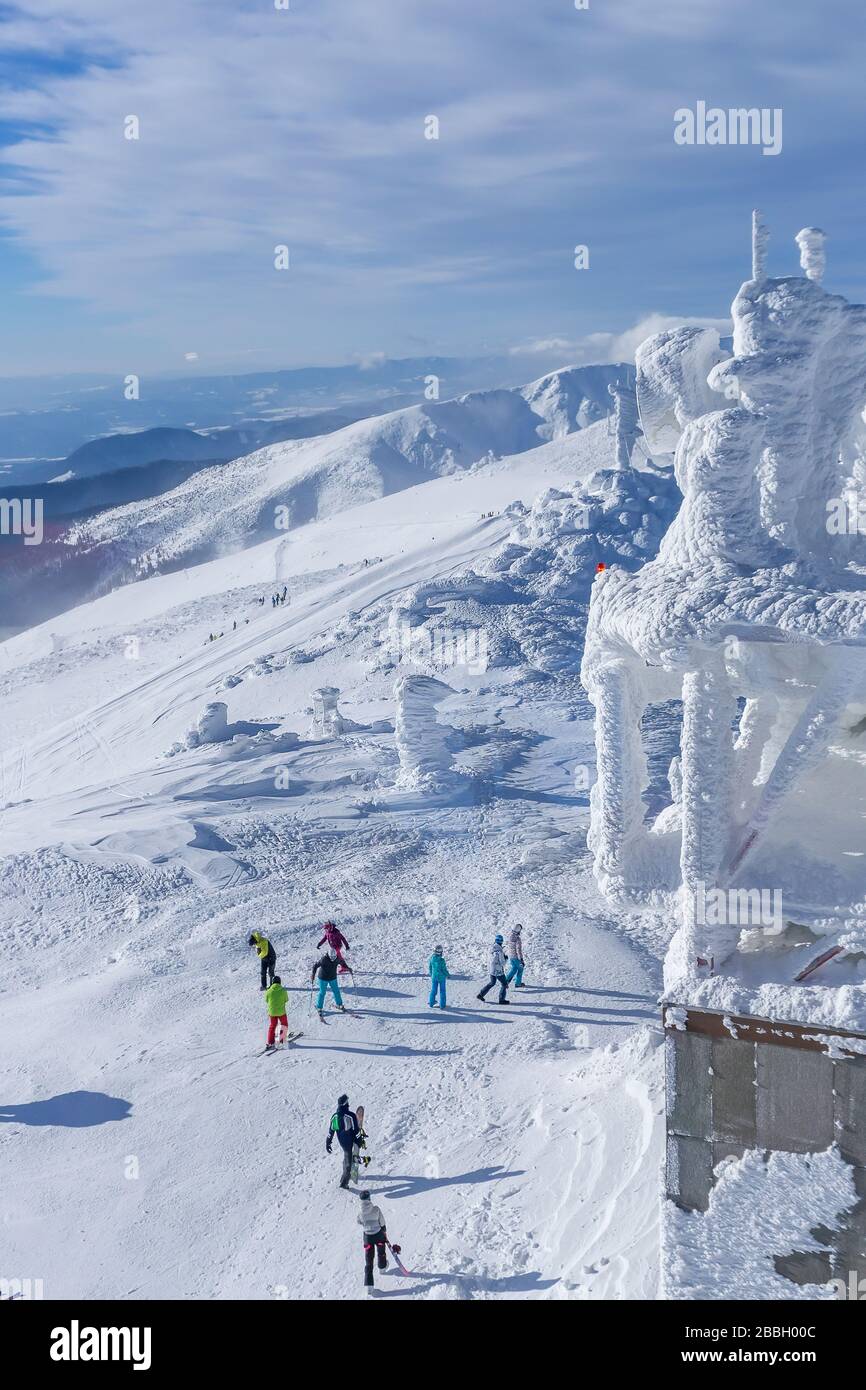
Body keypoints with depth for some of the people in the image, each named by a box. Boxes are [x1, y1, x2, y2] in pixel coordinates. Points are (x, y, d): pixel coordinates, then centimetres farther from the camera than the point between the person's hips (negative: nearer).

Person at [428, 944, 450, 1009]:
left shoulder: (431, 958, -8)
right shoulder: (441, 960, -23)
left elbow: (430, 967, 5)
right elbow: (444, 969, -16)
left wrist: (431, 974, 22)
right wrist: (448, 975, 2)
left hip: (434, 976, 4)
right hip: (441, 977, -4)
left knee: (433, 990, 17)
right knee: (442, 991, 9)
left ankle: (431, 1003, 23)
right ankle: (442, 1005, 14)